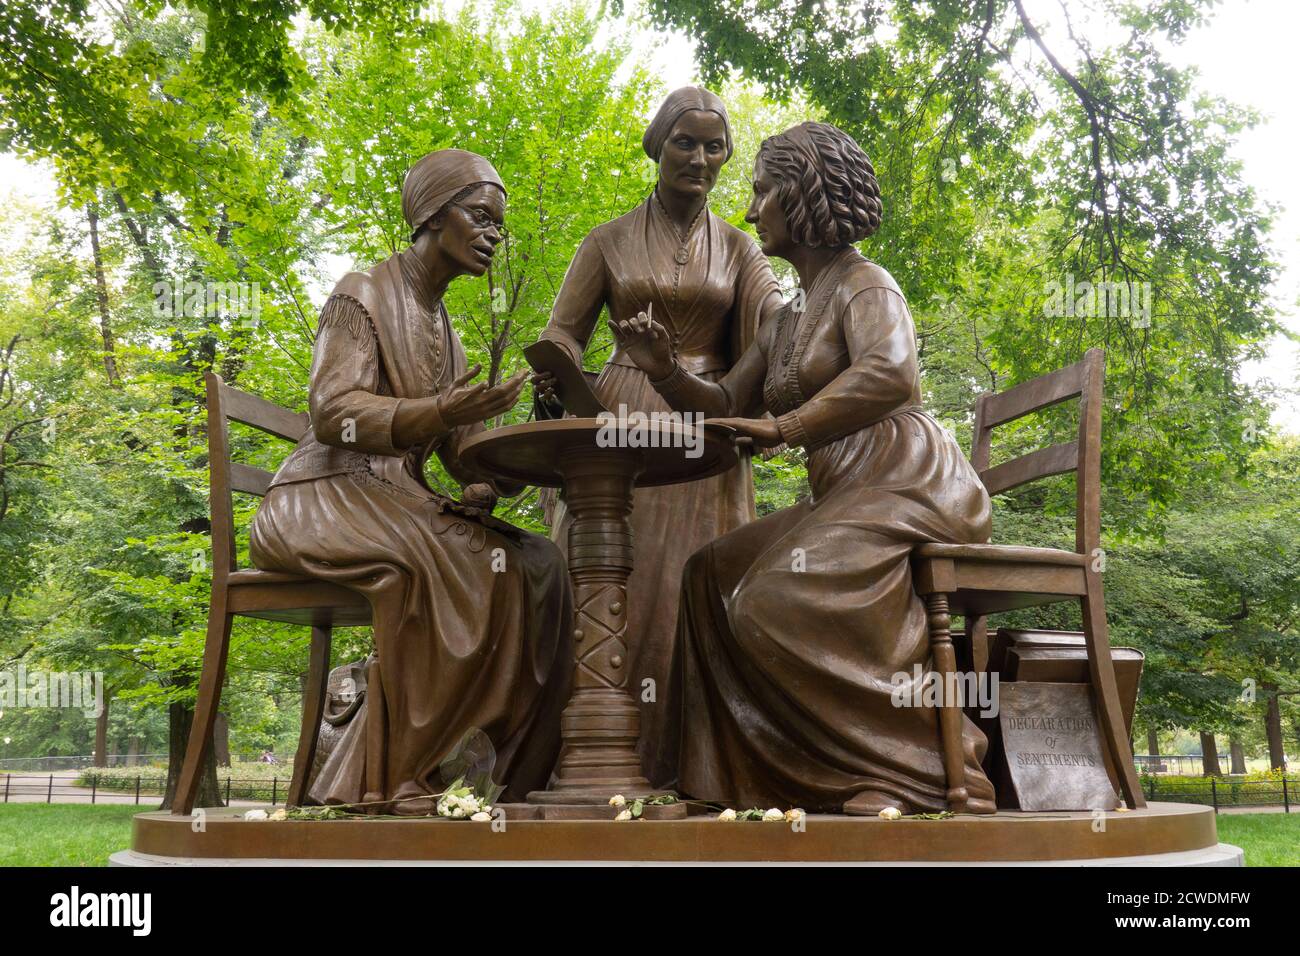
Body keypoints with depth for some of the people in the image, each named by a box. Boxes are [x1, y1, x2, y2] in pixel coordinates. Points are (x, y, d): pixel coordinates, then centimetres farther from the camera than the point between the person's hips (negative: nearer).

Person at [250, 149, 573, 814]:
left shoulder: (443, 324, 21)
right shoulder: (361, 295, -2)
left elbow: (464, 446, 13)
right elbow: (332, 413, -17)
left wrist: (488, 483, -11)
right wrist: (438, 412, -31)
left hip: (401, 506, 7)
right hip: (324, 500, -7)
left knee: (537, 564, -17)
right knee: (444, 561, -35)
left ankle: (515, 773, -18)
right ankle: (398, 776, -27)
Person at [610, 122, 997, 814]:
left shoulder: (864, 284, -5)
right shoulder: (786, 322, 23)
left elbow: (891, 374, -26)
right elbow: (725, 408, 22)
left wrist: (785, 428, -25)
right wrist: (664, 370, 4)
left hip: (909, 486, -9)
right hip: (843, 498, 9)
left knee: (782, 599, -26)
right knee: (715, 573, 1)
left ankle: (924, 767, -18)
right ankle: (749, 773, -2)